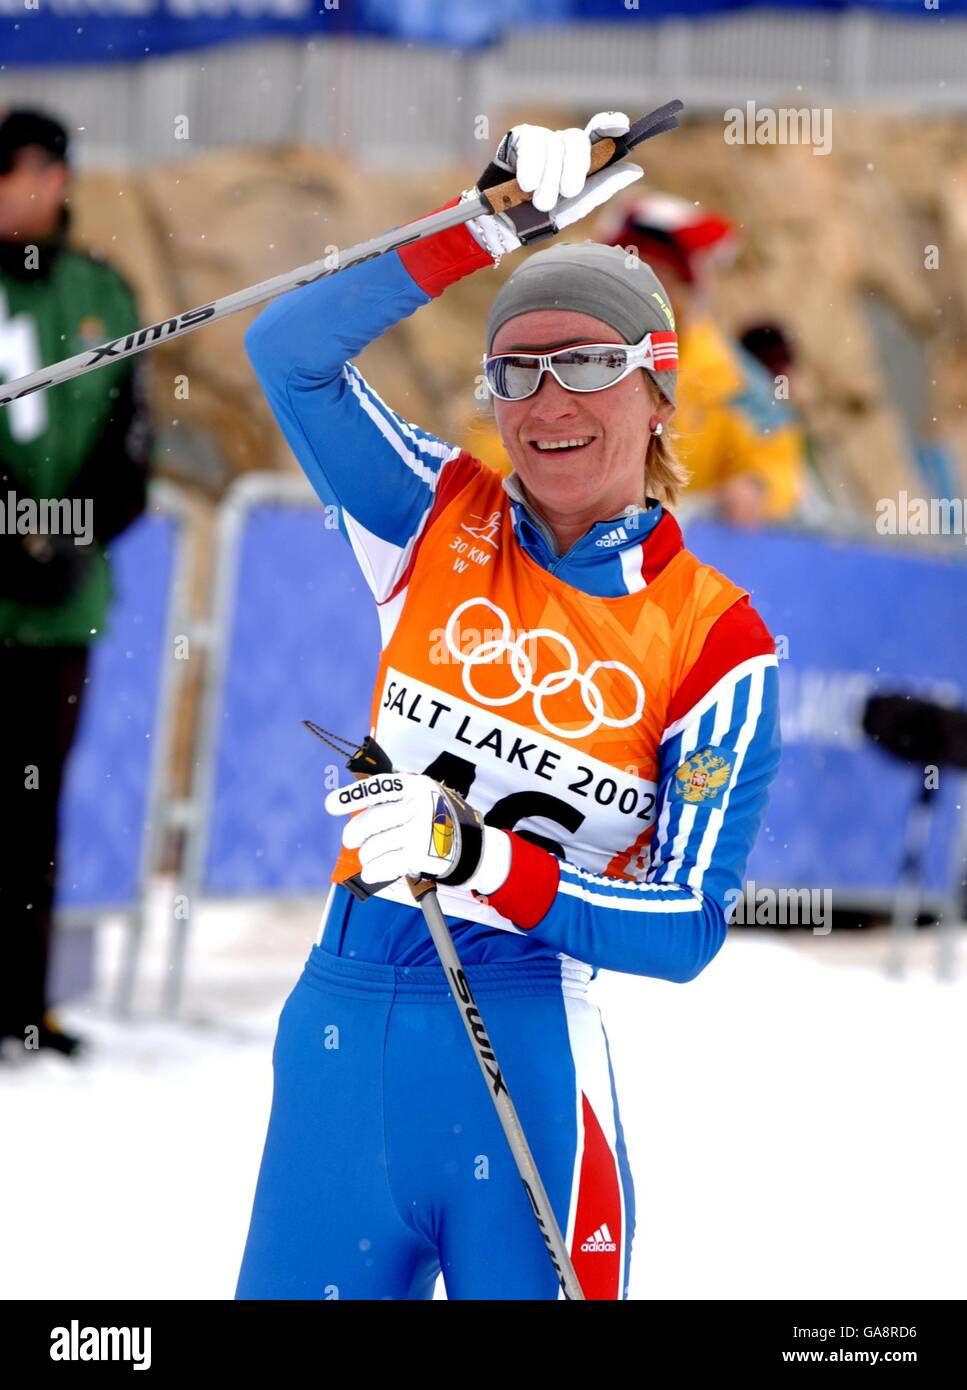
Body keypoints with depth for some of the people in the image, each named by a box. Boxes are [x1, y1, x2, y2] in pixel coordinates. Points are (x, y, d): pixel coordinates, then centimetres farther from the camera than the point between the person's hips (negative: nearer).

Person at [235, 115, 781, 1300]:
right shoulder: (444, 525, 3)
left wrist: (481, 859, -22)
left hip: (524, 1045, -2)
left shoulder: (715, 640, -4)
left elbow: (687, 927, -8)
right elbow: (291, 350, -8)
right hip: (340, 1027, 3)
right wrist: (497, 225, -13)